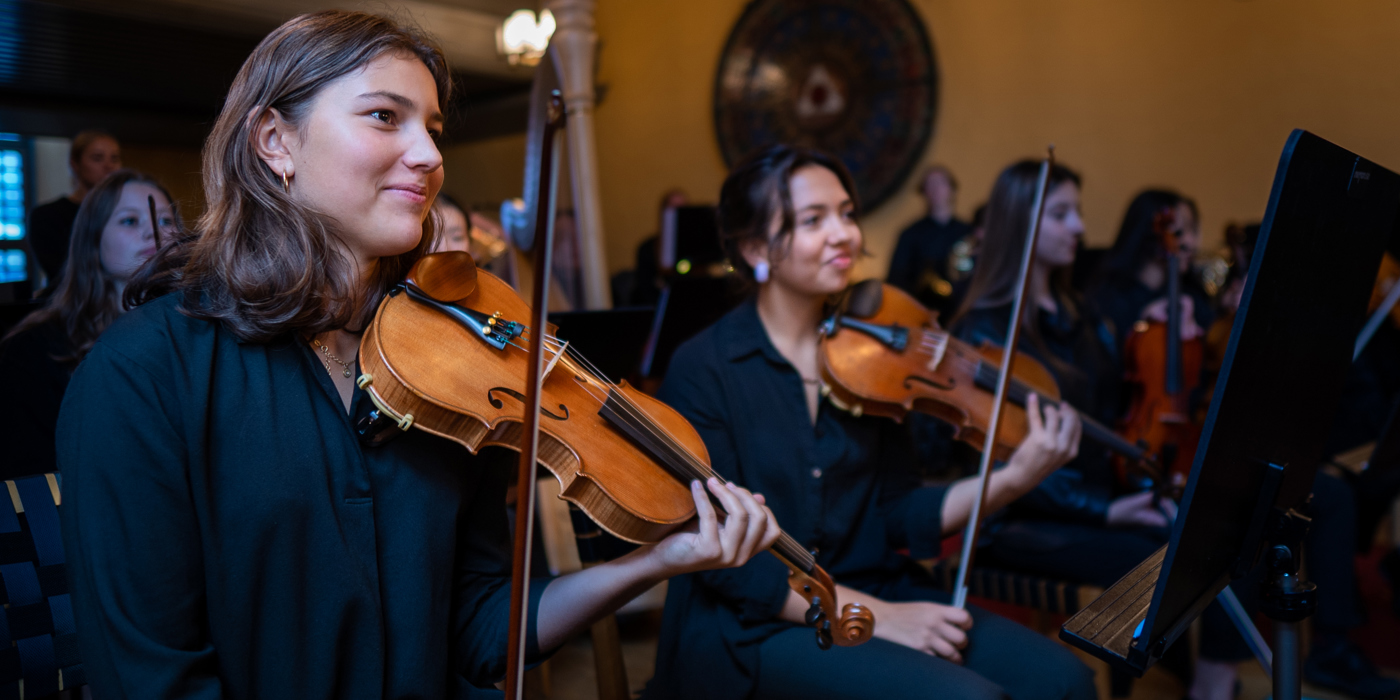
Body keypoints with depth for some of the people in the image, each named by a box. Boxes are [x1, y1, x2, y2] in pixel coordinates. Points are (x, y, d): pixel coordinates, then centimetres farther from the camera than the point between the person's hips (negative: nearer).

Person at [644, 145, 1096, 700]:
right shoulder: (703, 368, -10)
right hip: (753, 625, -5)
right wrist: (871, 614, -20)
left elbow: (897, 513, 5)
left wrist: (1009, 480, -11)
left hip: (874, 591, 6)